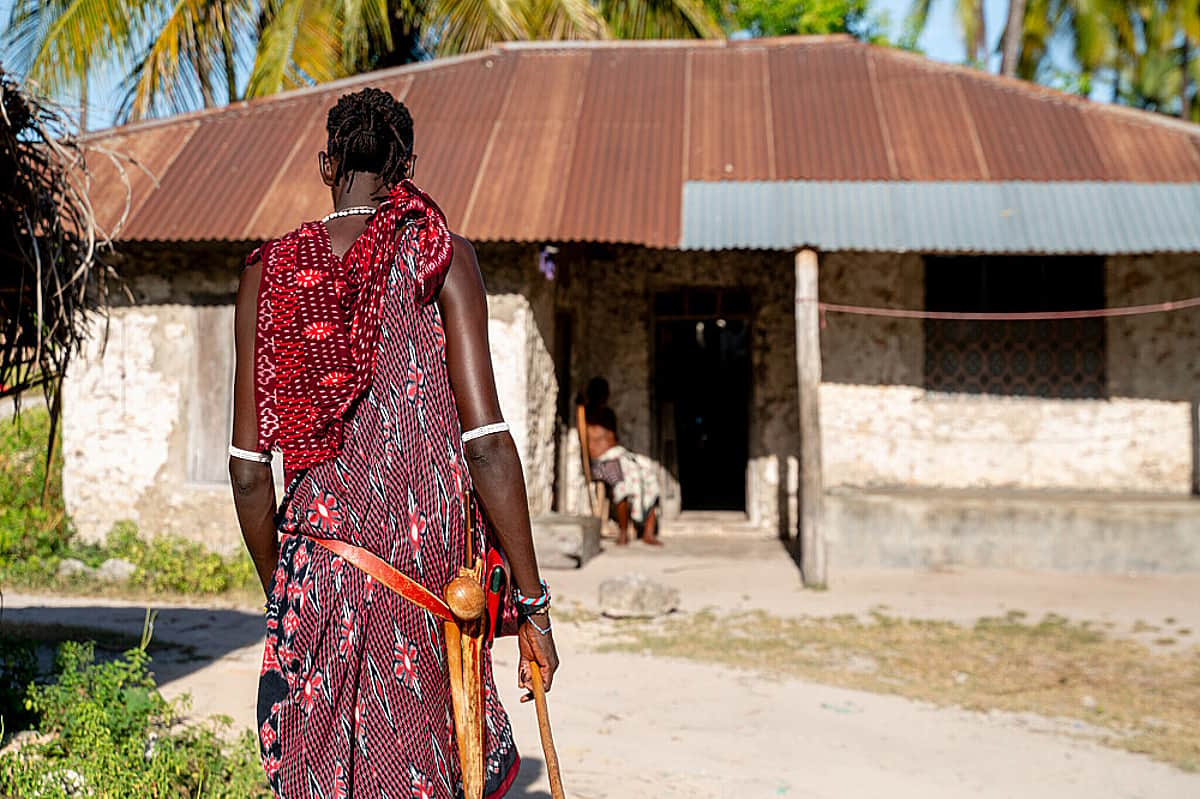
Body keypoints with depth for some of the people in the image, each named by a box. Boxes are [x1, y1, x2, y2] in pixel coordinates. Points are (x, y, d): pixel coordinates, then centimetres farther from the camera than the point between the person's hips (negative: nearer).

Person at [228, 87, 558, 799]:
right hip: (431, 571, -1)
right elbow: (485, 439, -12)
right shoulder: (441, 257, -4)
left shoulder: (270, 274, 4)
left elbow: (249, 469, 3)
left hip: (318, 564, 2)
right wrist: (532, 602, -6)